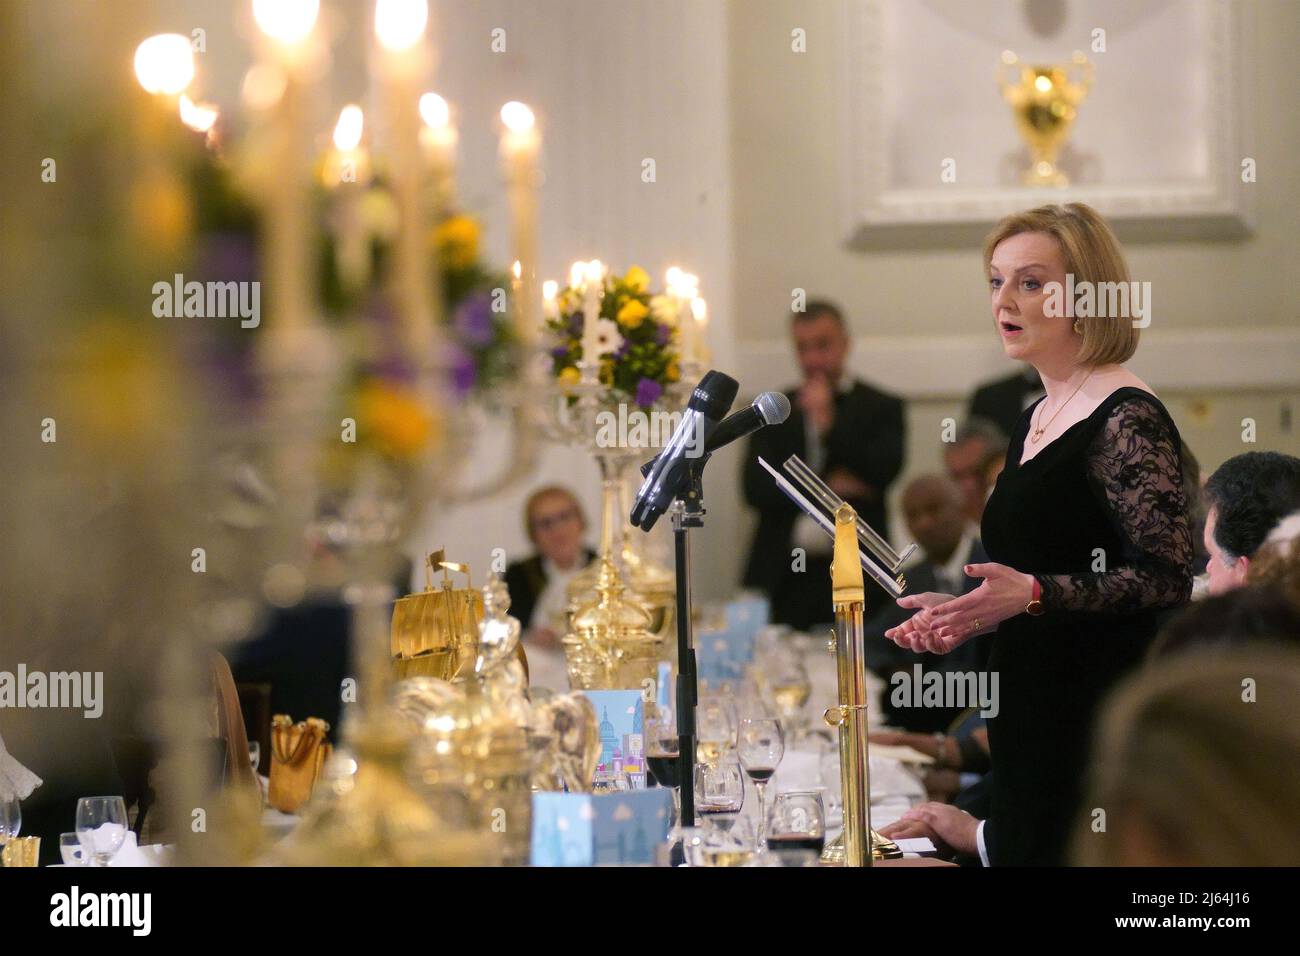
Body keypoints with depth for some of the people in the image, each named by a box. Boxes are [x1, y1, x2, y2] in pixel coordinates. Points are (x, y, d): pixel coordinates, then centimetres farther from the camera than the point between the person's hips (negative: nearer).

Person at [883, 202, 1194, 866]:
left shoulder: (1127, 419, -14)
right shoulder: (1038, 418, 14)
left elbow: (1168, 579, -19)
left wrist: (1032, 594, -26)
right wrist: (965, 613, 7)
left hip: (1098, 710, -9)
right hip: (1033, 706, 9)